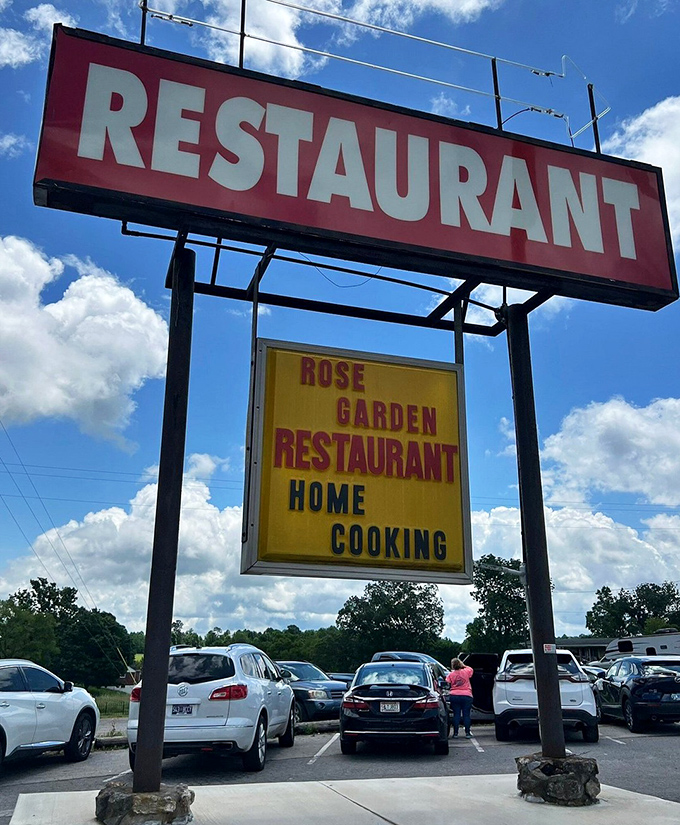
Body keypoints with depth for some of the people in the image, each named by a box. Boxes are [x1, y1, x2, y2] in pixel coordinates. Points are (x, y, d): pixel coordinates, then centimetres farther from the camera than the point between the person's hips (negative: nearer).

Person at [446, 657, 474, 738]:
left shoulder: (450, 675, -2)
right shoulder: (466, 672, -1)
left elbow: (447, 685, -4)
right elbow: (471, 669, 20)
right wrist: (464, 665, 21)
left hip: (454, 696, 0)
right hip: (466, 696, 0)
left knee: (456, 715, 5)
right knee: (466, 715, 5)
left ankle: (455, 733, 5)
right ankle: (467, 733, 3)